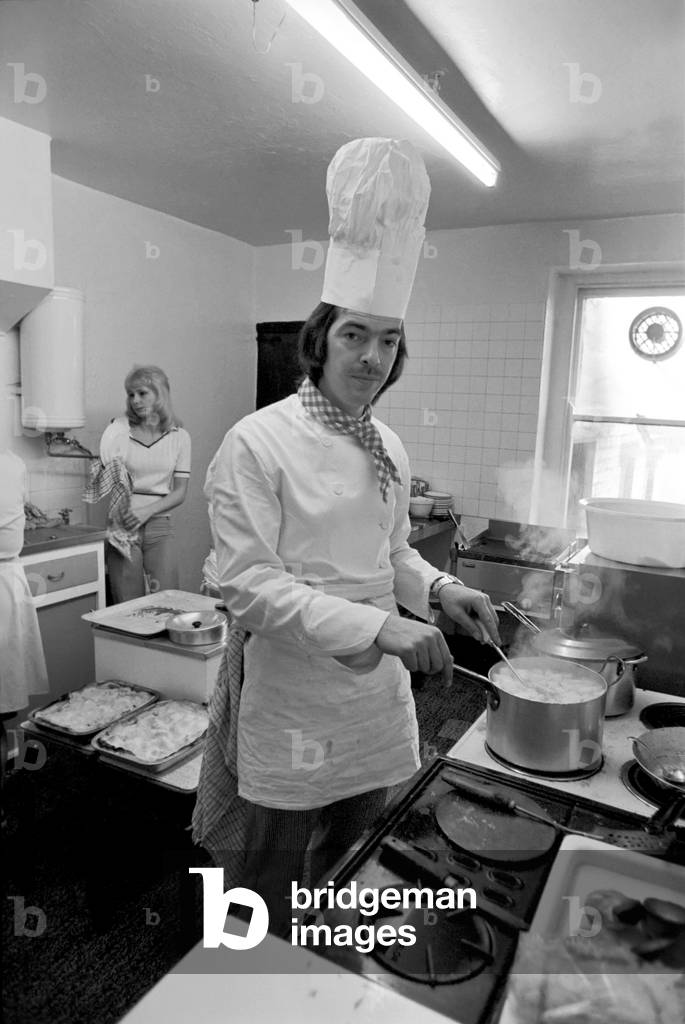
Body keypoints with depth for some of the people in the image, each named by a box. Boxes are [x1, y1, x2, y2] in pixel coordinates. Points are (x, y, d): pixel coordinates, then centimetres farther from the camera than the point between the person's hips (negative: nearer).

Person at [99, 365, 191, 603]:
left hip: (159, 524, 1)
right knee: (128, 608, 0)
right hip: (123, 524, -1)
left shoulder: (179, 436, 4)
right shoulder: (117, 429, 1)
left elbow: (179, 493, 2)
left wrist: (147, 511, -12)